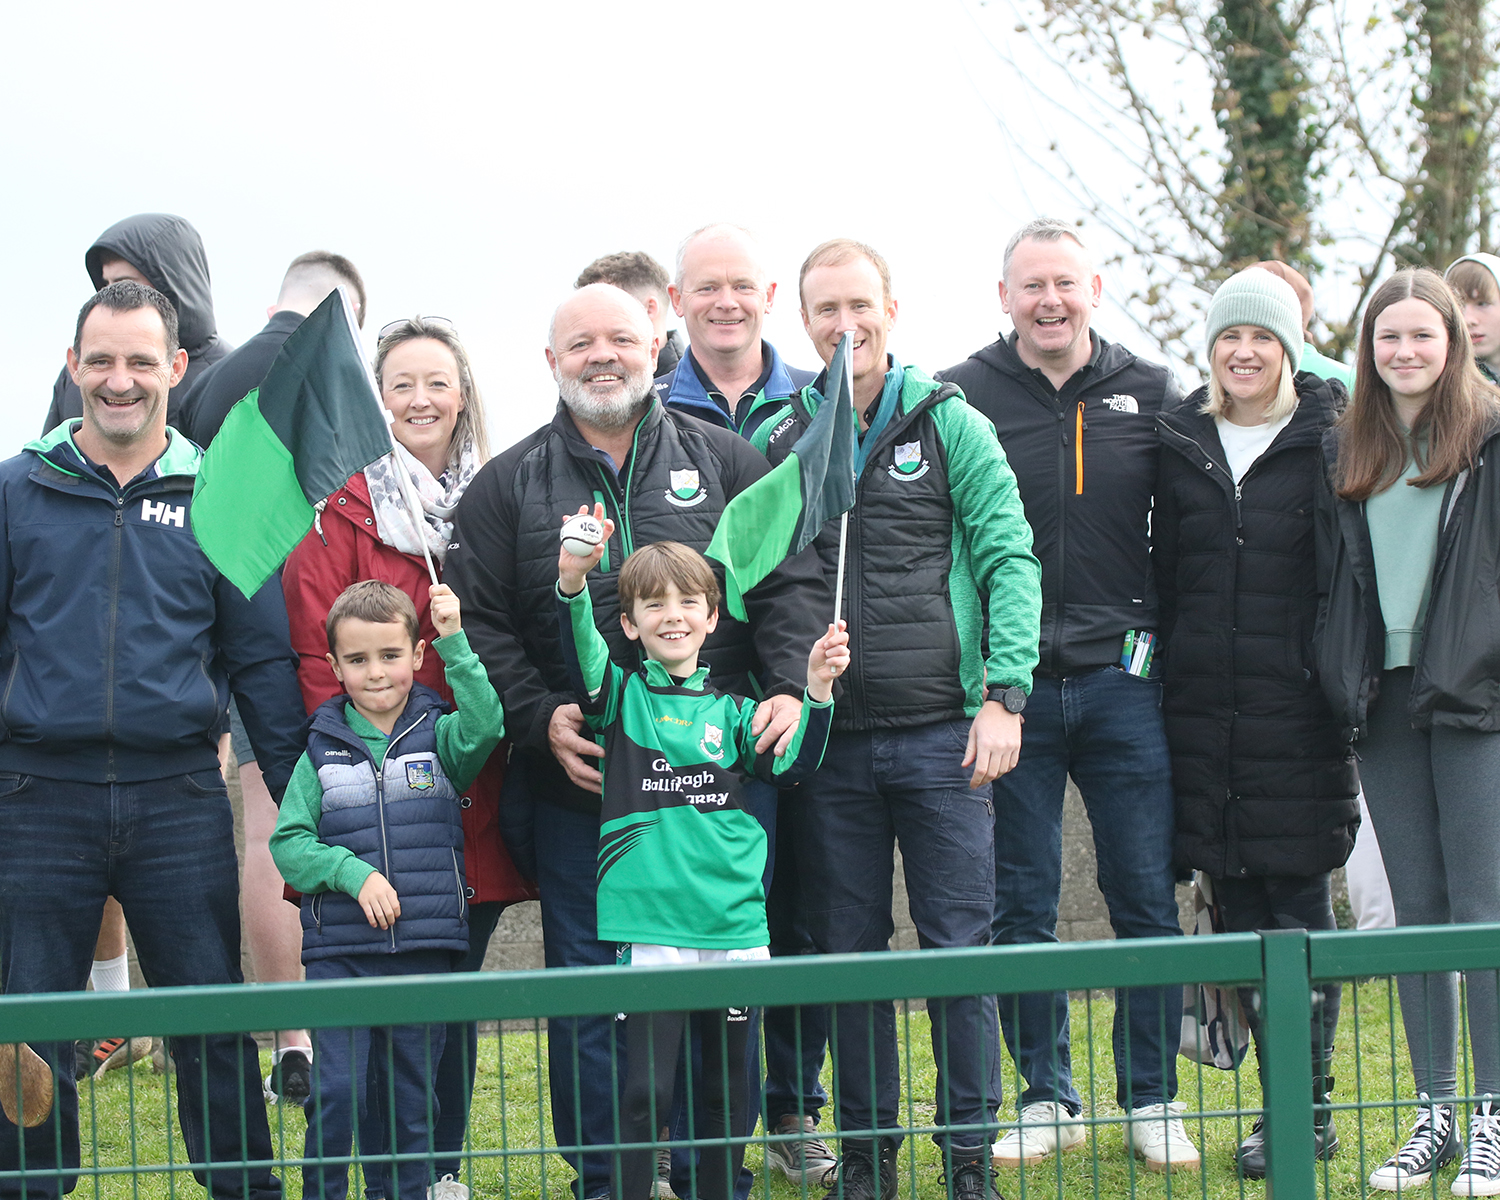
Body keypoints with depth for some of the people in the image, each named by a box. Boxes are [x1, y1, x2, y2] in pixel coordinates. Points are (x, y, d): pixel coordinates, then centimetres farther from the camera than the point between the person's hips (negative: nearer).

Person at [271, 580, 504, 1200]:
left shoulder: (438, 736, 5)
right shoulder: (322, 751, 5)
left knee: (414, 1095, 8)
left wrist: (455, 642, -20)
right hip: (340, 952, -1)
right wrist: (353, 872, -14)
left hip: (425, 946, 1)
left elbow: (484, 727, -17)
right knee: (336, 1091, -8)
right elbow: (288, 842, 1)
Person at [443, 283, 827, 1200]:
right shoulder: (506, 487, 8)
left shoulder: (726, 462, 9)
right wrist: (539, 716, -10)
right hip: (575, 781, 0)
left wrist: (788, 686, -9)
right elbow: (481, 623, 4)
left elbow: (791, 583, 6)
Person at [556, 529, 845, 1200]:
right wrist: (572, 583, -34)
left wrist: (816, 692, -12)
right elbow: (580, 652, -15)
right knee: (646, 1090, -6)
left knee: (729, 1087, 10)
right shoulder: (621, 696, 4)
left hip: (735, 921, 3)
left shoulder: (730, 709, 12)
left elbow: (791, 767, 4)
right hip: (651, 925, -3)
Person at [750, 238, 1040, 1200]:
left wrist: (1003, 695, -10)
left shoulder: (950, 424, 2)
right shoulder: (776, 442, 8)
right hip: (829, 742, 2)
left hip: (941, 732, -2)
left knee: (960, 946, -1)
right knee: (848, 950, 7)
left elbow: (1011, 563, -2)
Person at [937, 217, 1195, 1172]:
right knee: (1022, 905, 5)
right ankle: (1049, 1100, 16)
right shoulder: (961, 399, 0)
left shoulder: (1151, 395, 6)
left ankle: (1151, 1101, 14)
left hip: (1124, 681, 1)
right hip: (1010, 688, -1)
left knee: (1147, 899, 3)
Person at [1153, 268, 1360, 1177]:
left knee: (1301, 904, -2)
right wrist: (1163, 685, 9)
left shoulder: (1328, 442, 1)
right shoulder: (1181, 446, 11)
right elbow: (1163, 574, 15)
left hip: (1299, 715, -4)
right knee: (1242, 913, 5)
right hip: (1204, 715, 4)